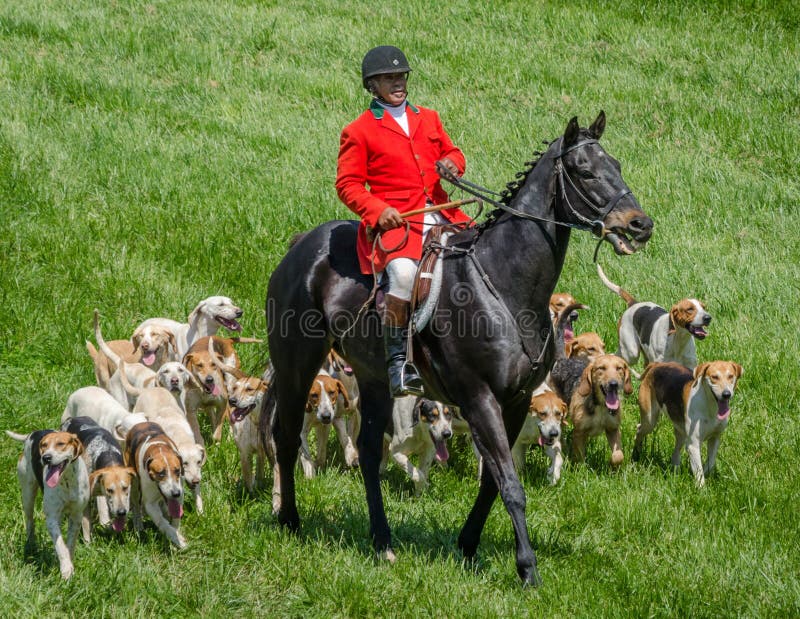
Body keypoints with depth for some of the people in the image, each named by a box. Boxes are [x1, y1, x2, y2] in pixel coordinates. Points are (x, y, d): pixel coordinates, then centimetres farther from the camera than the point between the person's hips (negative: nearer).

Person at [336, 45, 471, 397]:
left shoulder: (428, 119, 20)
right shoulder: (359, 131, 5)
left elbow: (451, 152, 29)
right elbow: (348, 184, 2)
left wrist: (453, 163, 3)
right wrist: (377, 209, -15)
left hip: (439, 215, 6)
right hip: (395, 220, -6)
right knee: (404, 272, -34)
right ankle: (396, 361, -23)